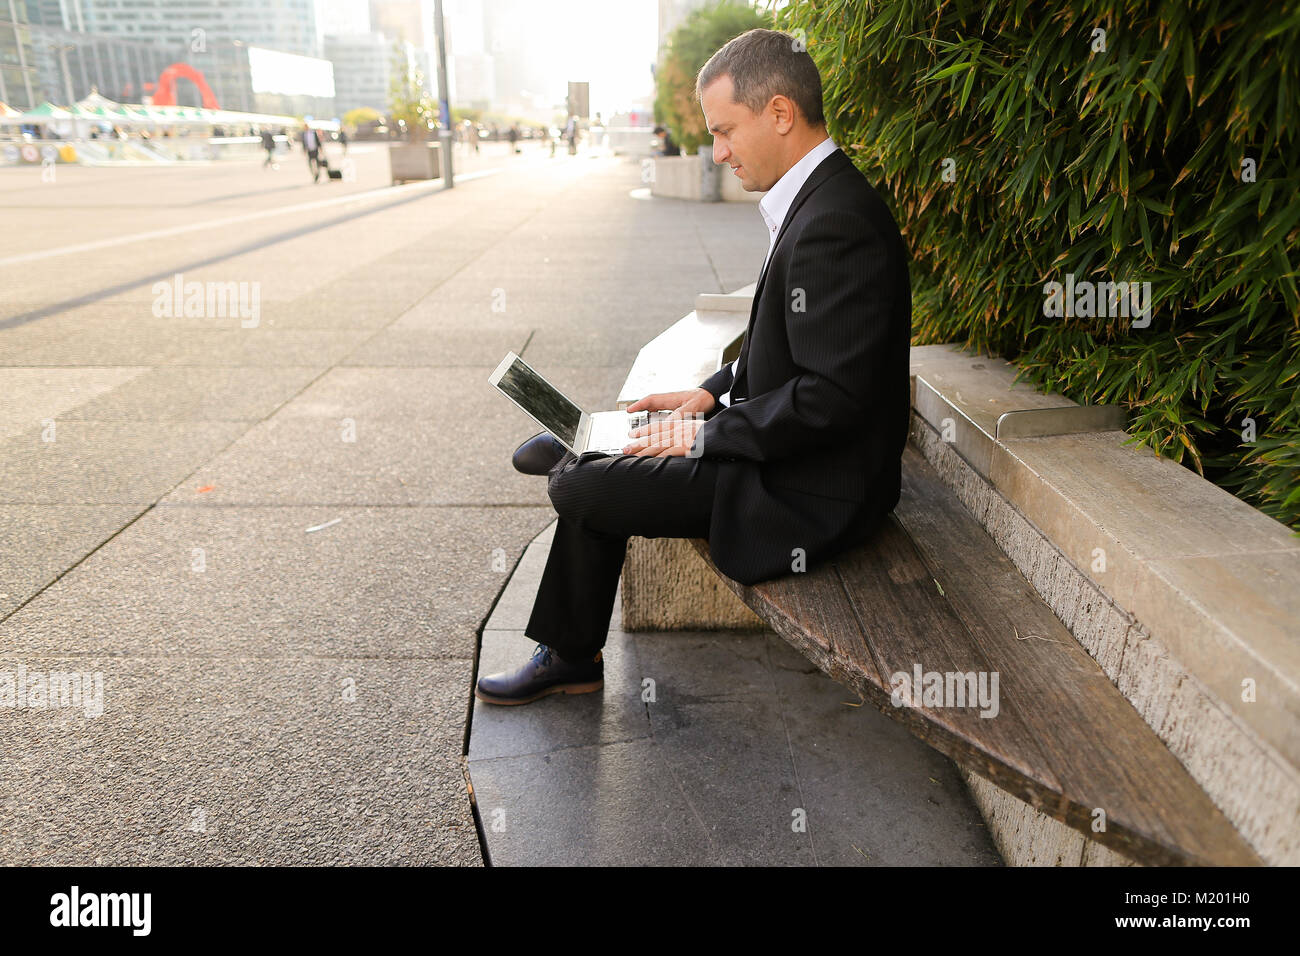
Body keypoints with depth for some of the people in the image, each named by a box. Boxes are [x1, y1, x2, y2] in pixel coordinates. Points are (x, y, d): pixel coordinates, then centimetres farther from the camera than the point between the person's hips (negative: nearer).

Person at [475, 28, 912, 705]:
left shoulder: (835, 223, -24)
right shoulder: (818, 199, 9)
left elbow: (831, 396, -26)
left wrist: (707, 434, -18)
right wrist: (712, 394, 6)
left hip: (807, 495, -10)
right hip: (789, 454, 10)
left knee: (581, 490, -9)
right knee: (599, 471, 14)